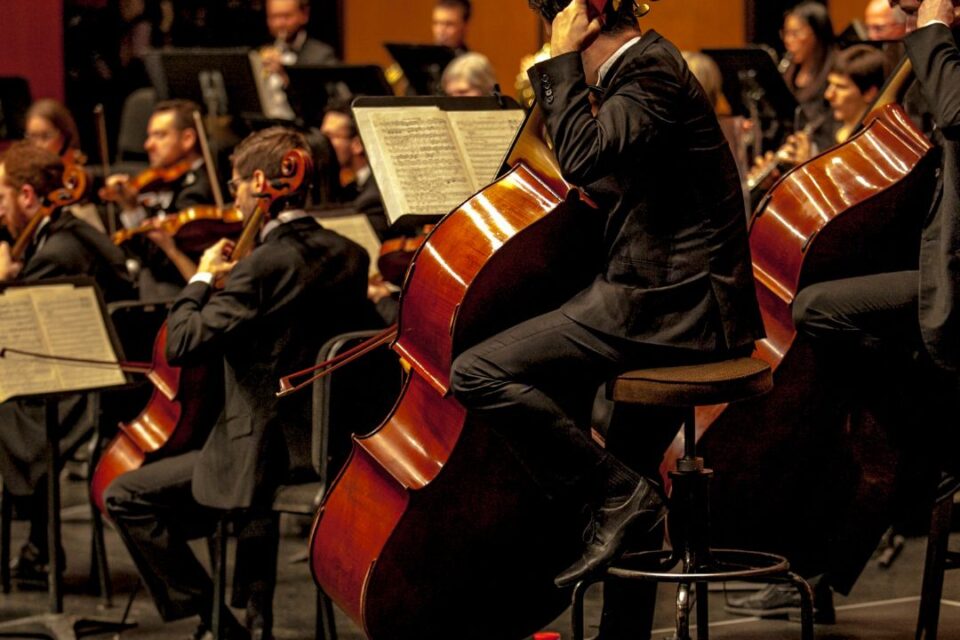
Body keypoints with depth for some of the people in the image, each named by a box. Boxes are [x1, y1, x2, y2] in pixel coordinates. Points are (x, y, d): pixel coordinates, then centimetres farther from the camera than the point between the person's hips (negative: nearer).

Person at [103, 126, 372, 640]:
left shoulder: (263, 266, -20)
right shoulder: (350, 257, 4)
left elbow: (181, 345, -20)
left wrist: (202, 280, -4)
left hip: (265, 453, -9)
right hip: (328, 442, 9)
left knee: (124, 497, 2)